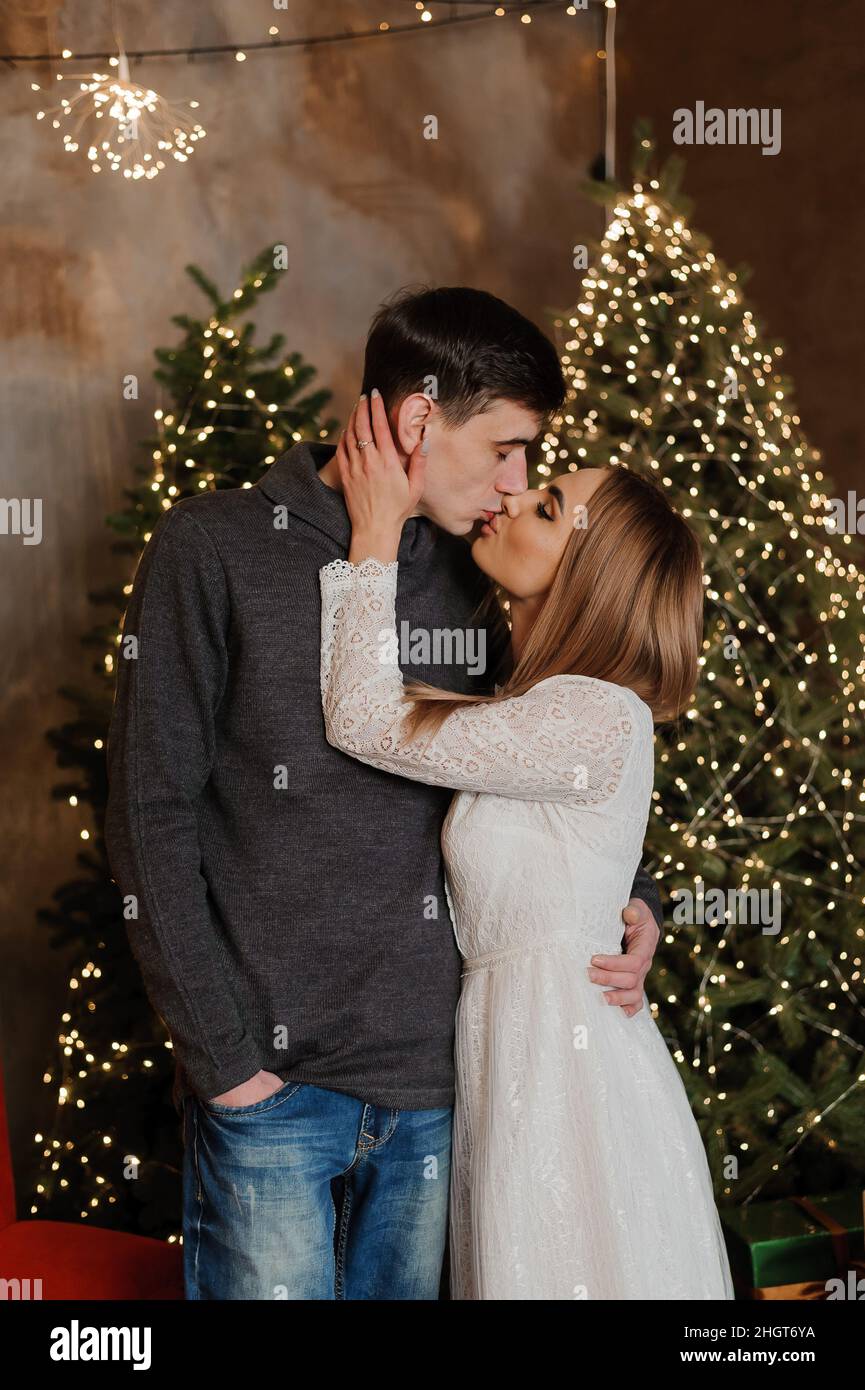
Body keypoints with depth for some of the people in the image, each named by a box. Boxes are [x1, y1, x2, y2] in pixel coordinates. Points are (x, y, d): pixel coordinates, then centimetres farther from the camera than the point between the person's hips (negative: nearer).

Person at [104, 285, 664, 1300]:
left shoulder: (473, 578, 10)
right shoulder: (211, 551, -6)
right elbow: (153, 816, -8)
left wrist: (628, 901, 3)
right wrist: (222, 1054, -11)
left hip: (435, 1082, 5)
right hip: (271, 1084, -5)